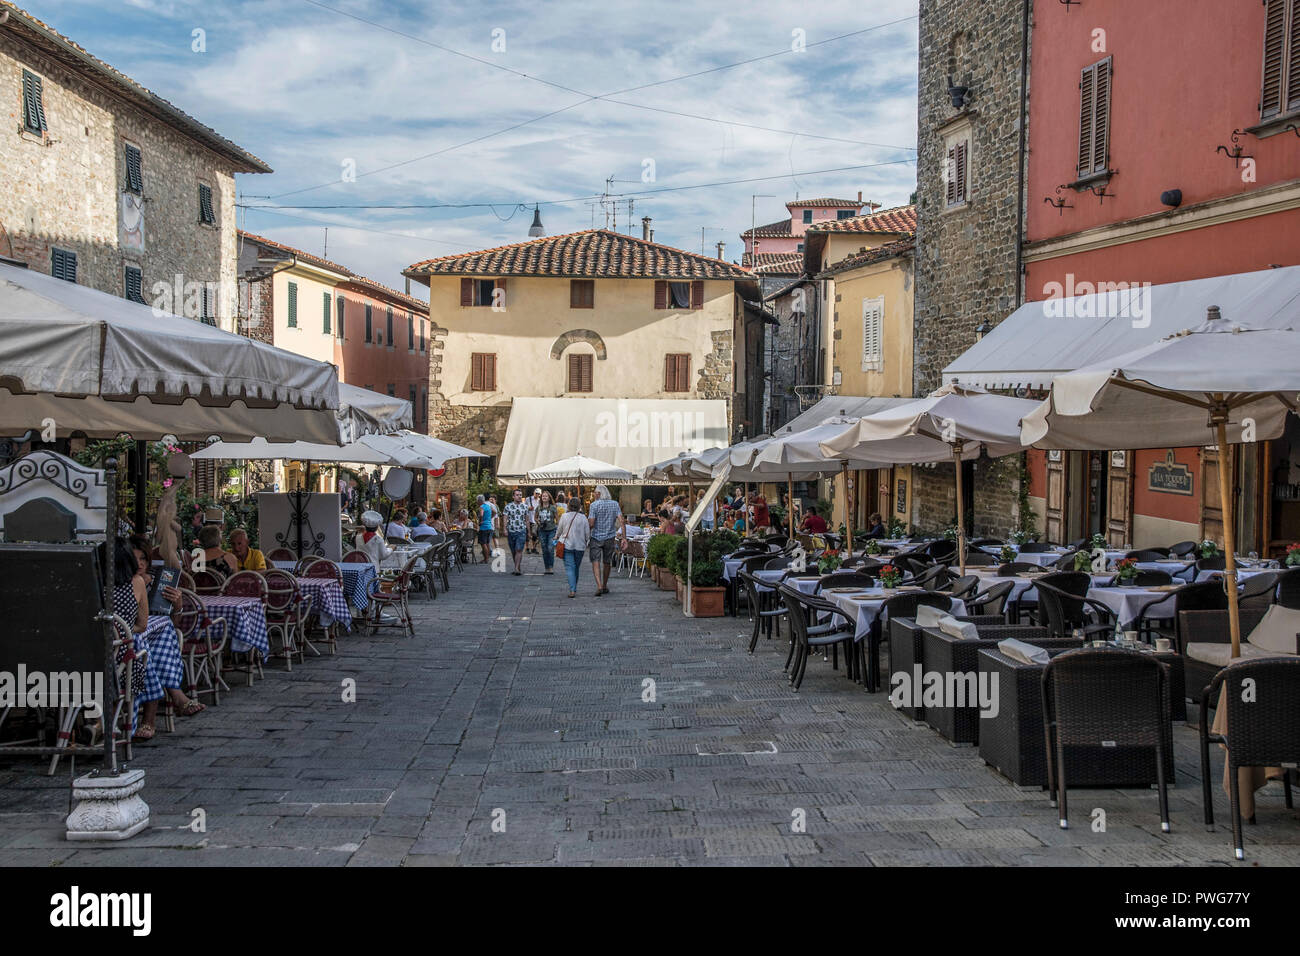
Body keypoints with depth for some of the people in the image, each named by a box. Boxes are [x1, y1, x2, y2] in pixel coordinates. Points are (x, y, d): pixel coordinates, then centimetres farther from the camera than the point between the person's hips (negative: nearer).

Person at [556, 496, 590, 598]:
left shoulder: (564, 516, -4)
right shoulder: (583, 517, -2)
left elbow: (559, 530, 7)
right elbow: (587, 533, 1)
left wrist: (556, 536, 29)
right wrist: (587, 543, 18)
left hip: (567, 545, -2)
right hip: (580, 546, 2)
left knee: (569, 567, -4)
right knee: (576, 568, 15)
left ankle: (572, 590, -17)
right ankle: (574, 589, 25)